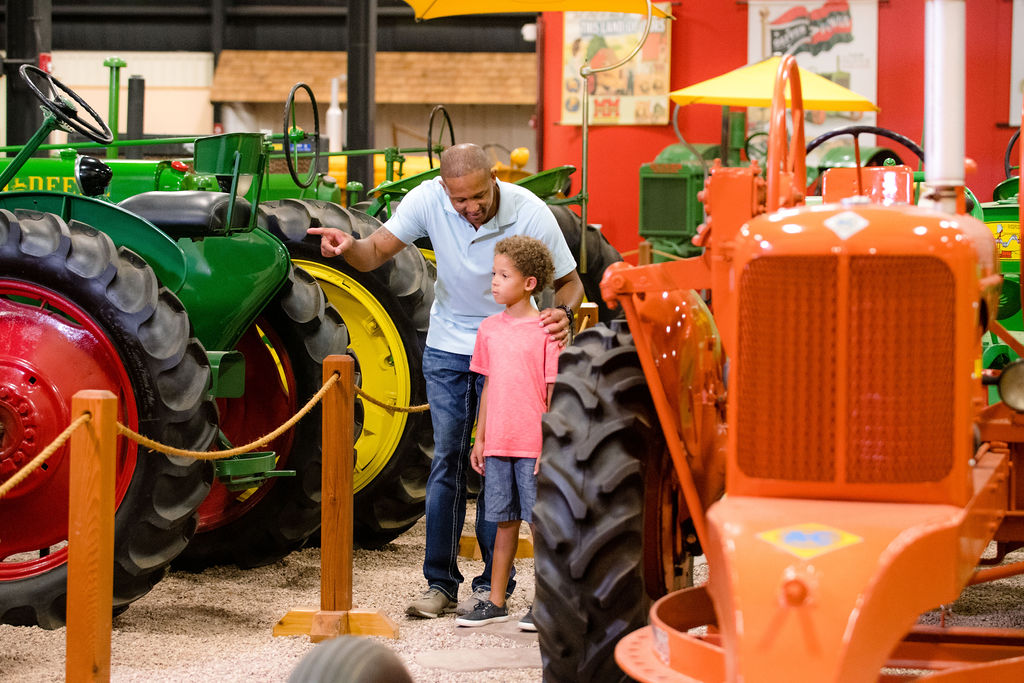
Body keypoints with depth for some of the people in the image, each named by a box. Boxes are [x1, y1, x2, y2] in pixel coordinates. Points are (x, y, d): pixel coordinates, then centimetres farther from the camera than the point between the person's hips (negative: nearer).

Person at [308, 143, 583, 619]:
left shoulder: (529, 213, -20)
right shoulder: (428, 200, -16)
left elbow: (569, 281, -9)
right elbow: (376, 253, -14)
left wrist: (563, 313, -31)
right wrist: (350, 248, -38)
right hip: (447, 346, 2)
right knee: (447, 459, 1)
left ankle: (493, 584, 3)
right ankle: (440, 583, 6)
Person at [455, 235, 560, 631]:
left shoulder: (546, 330, -6)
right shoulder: (490, 329, 10)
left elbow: (554, 392, -6)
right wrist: (480, 440, 14)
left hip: (535, 446, -5)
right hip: (498, 445, 5)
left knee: (539, 522, 0)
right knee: (504, 521, 10)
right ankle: (495, 602, 15)